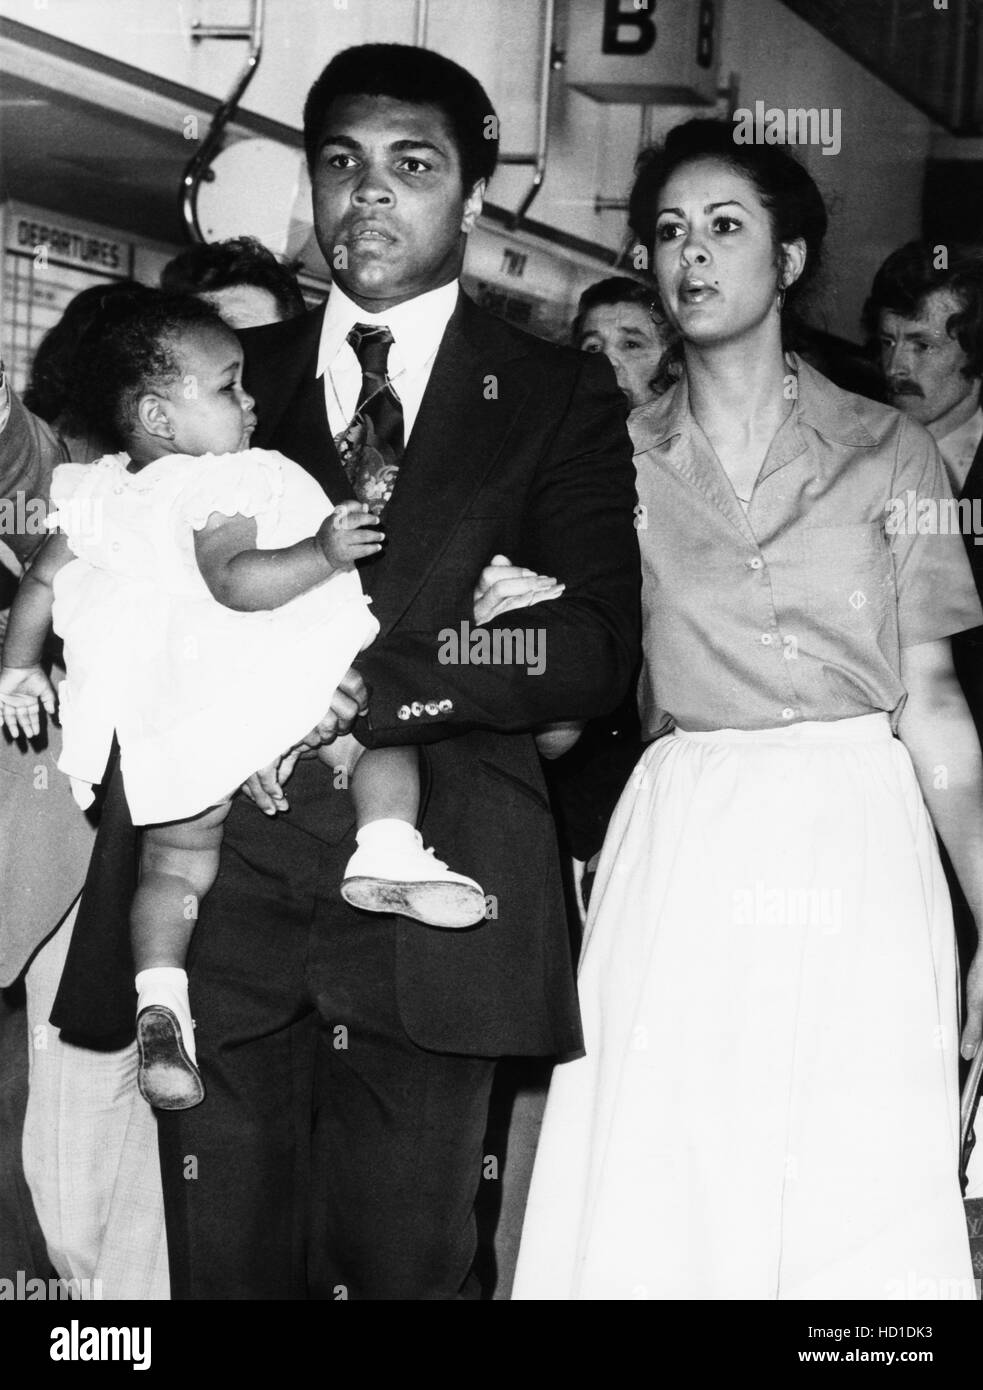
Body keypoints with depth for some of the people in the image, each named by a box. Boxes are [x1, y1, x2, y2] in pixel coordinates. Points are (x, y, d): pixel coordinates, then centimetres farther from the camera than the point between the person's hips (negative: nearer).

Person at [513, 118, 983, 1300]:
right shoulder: (619, 459, 10)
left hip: (856, 849, 0)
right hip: (679, 853, 1)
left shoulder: (888, 453, 8)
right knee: (656, 1204, 0)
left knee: (859, 1205, 0)